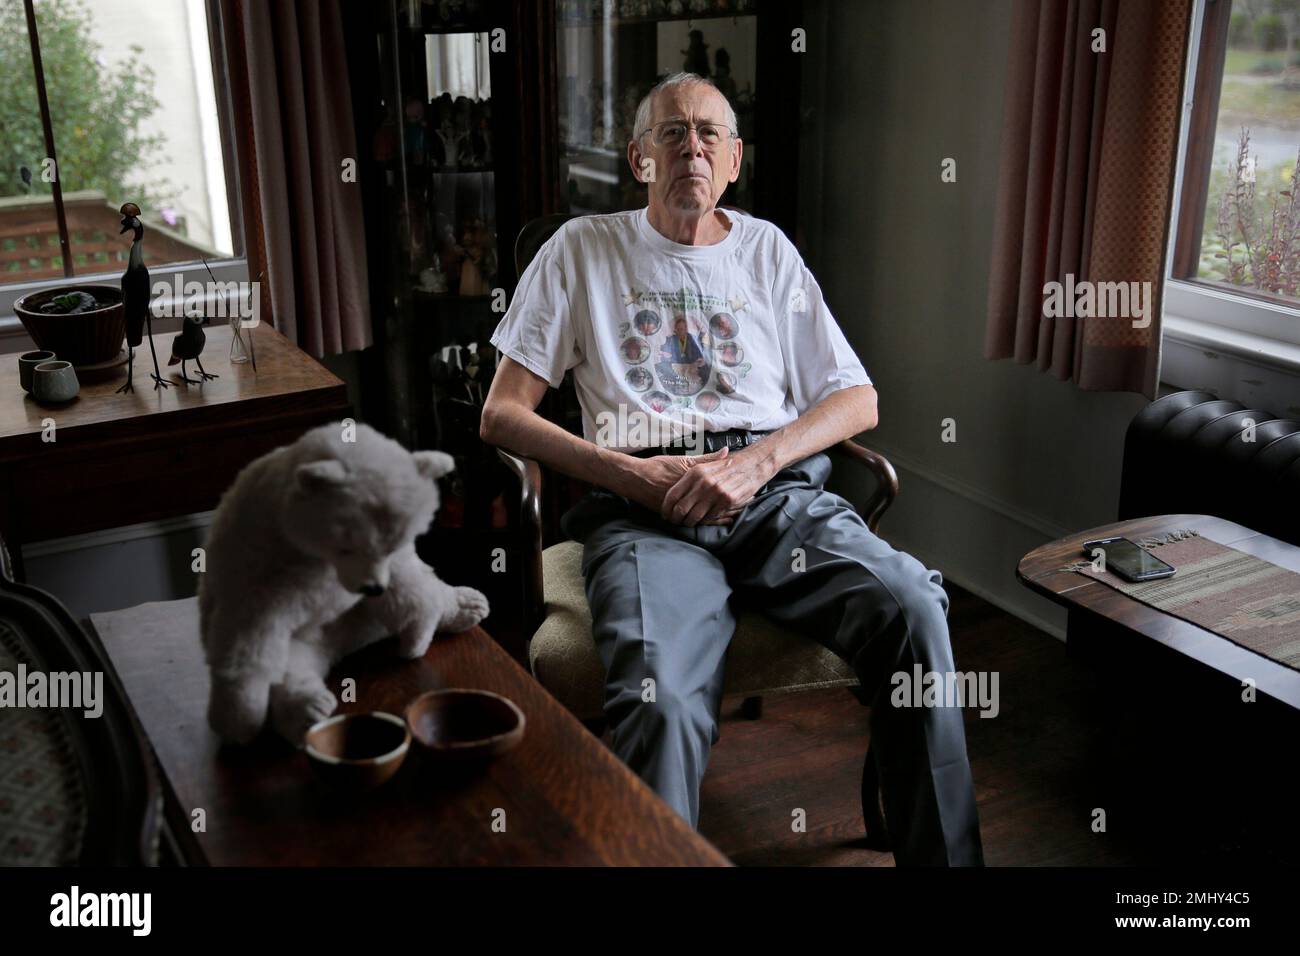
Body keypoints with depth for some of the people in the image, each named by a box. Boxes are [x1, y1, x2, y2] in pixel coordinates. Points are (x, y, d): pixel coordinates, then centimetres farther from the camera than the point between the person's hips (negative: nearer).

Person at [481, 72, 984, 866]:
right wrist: (632, 475, -7)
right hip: (644, 509, -2)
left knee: (914, 612, -27)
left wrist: (758, 461, -5)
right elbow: (502, 414, 9)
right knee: (662, 700, -34)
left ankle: (944, 857, -10)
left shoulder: (766, 249, 22)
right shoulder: (583, 250, 15)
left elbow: (857, 400, 16)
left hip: (779, 493, 3)